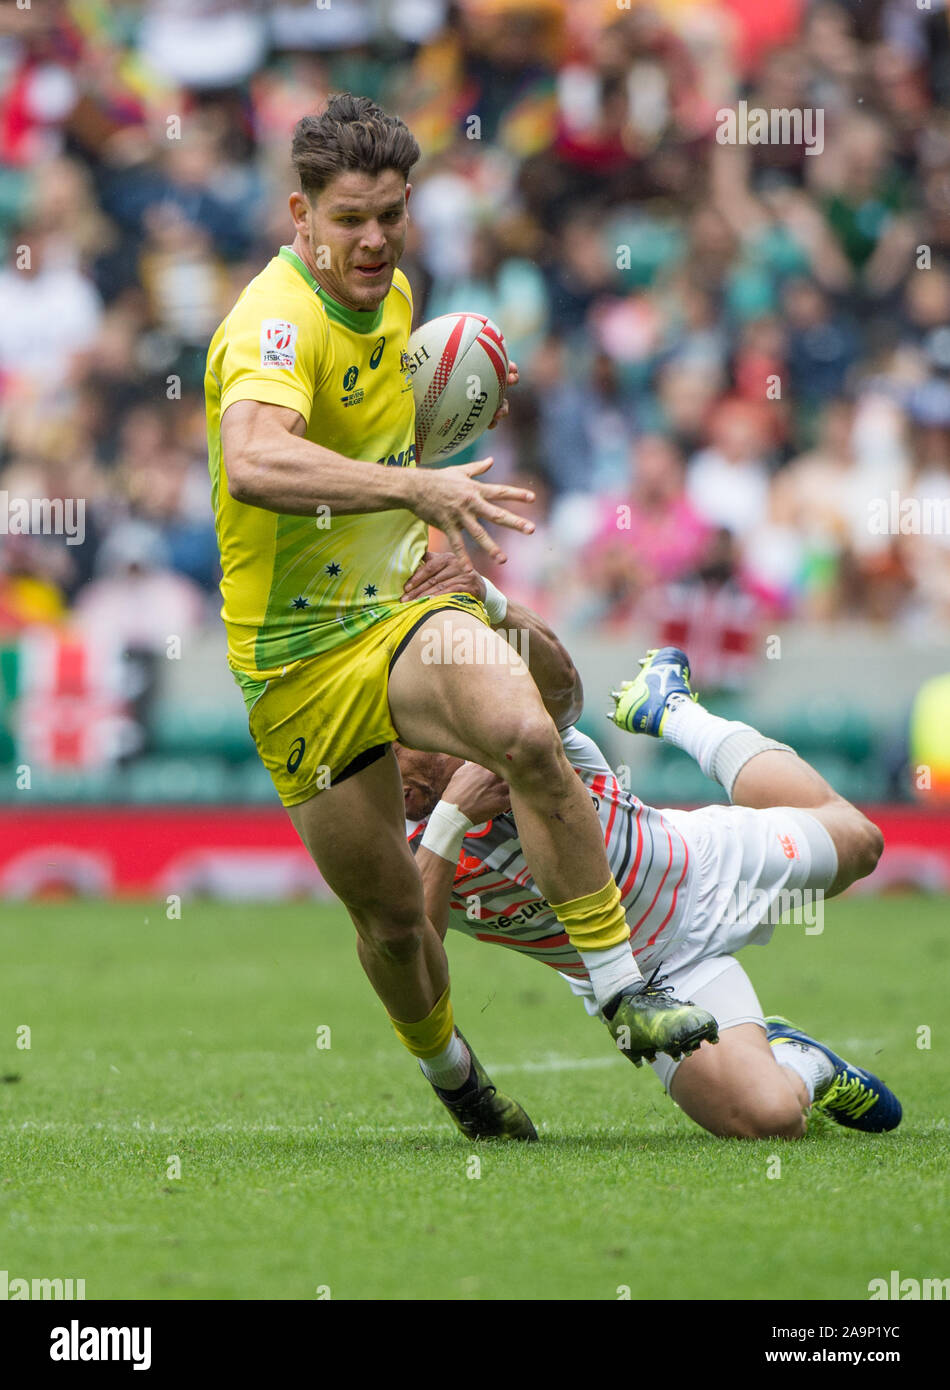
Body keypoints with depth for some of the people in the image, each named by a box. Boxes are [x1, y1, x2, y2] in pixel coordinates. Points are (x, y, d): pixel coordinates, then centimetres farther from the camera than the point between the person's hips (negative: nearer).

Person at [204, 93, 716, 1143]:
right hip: (297, 654, -5)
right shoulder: (276, 321, -22)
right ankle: (448, 1070, 36)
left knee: (527, 734, -27)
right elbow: (252, 463, -45)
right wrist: (413, 486, -53)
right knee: (391, 913, 4)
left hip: (397, 609, 5)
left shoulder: (392, 297, 5)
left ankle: (624, 992, -19)